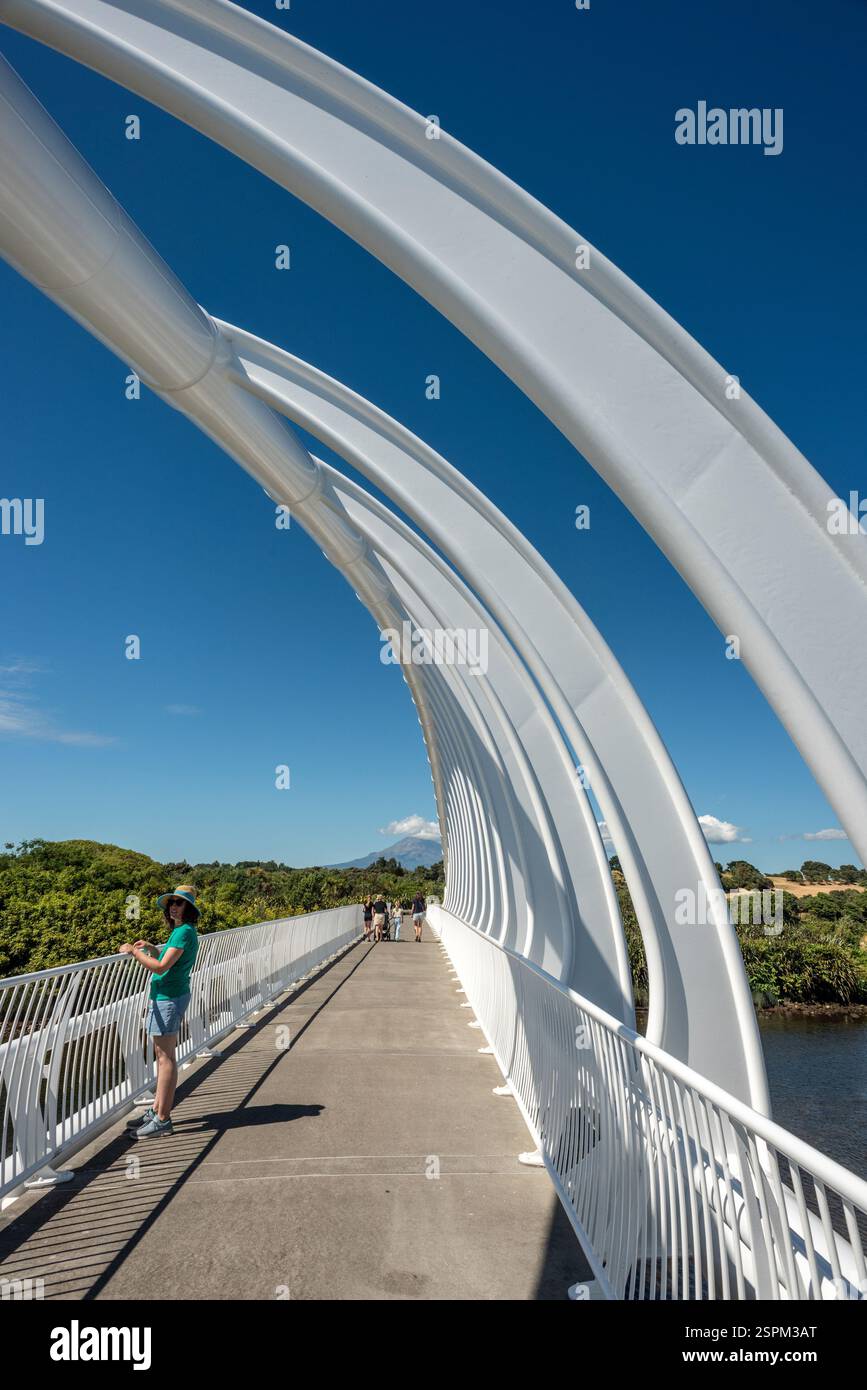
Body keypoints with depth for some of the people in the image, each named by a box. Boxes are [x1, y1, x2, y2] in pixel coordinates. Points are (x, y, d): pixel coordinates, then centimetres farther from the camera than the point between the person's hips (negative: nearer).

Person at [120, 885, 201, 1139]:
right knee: (162, 1055, 16)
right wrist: (151, 947, 19)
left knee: (165, 1058, -5)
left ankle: (162, 1120, 1)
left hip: (169, 998, -10)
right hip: (167, 996, 10)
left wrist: (134, 951, -14)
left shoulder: (184, 932, -18)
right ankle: (157, 1109, 27)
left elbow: (161, 967, -24)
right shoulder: (181, 931, 13)